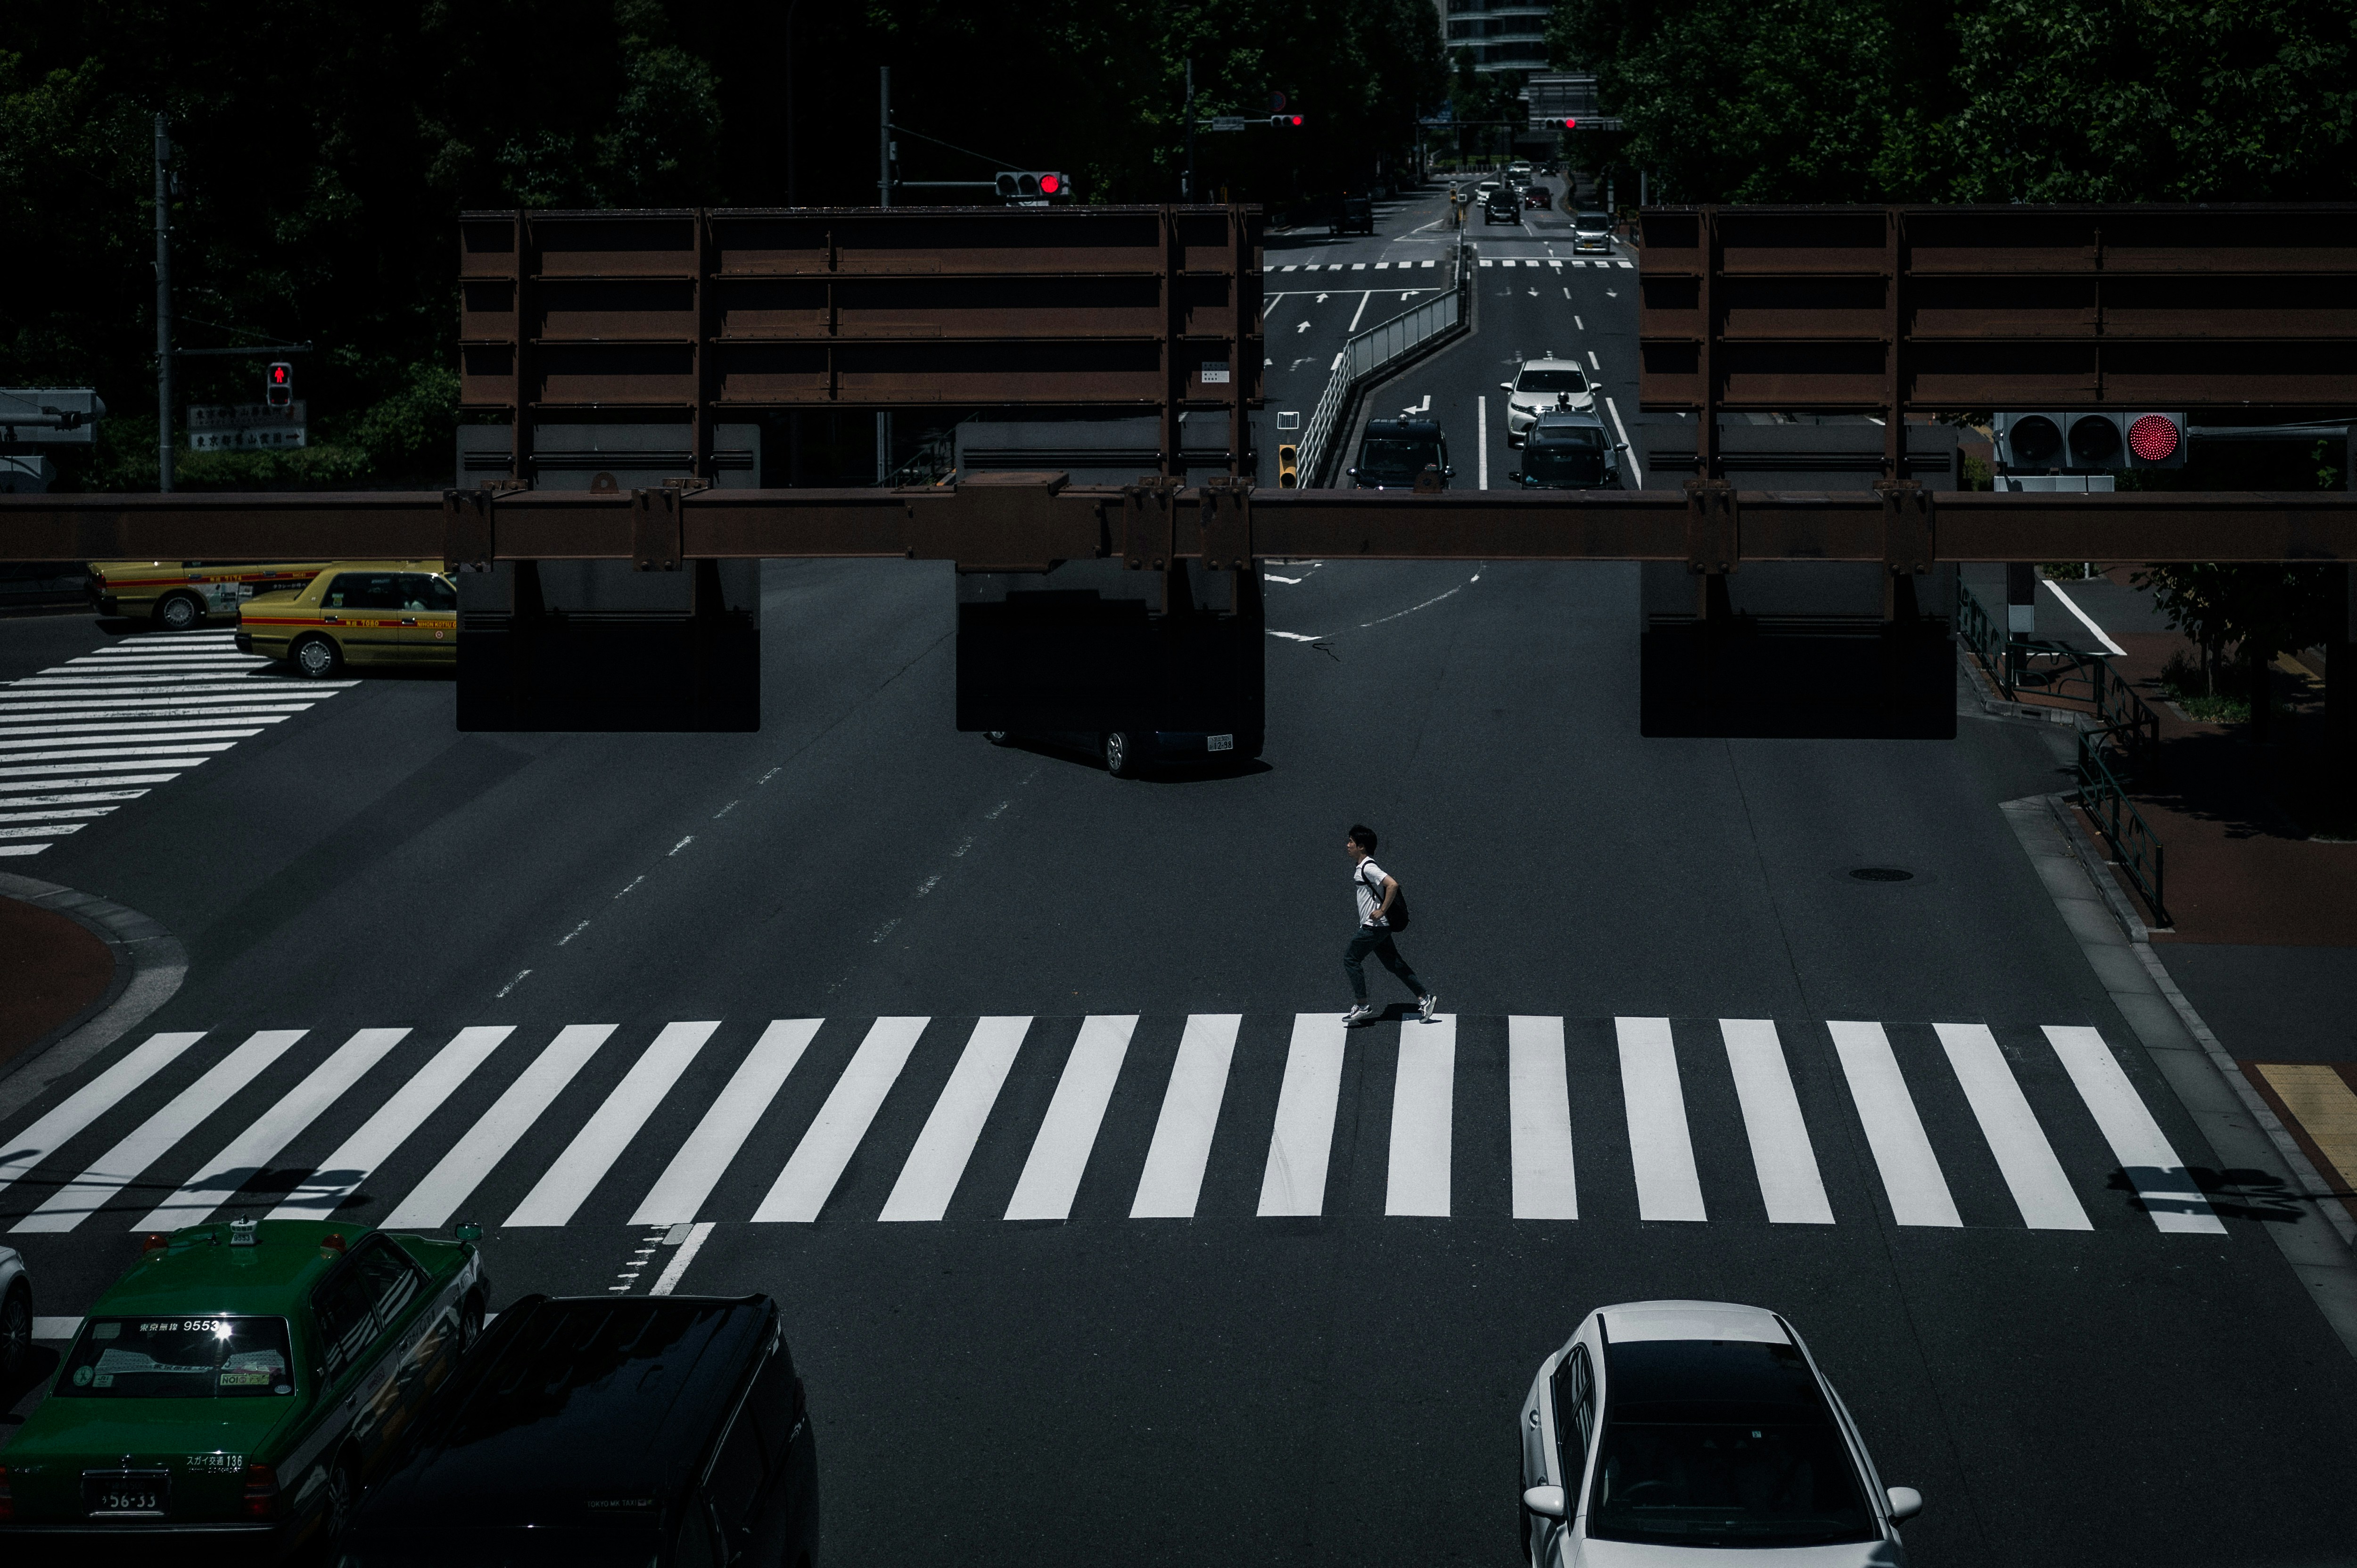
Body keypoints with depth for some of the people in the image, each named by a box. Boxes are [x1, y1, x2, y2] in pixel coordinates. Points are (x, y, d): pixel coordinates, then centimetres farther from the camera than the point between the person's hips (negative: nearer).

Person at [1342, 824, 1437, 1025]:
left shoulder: (1368, 868, -18)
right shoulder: (1361, 867, 13)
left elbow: (1392, 885, -29)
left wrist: (1382, 911, -23)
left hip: (1373, 926, -10)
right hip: (1379, 927, 10)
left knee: (1351, 958, -3)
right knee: (1394, 963, 10)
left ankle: (1362, 1006, 1)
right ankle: (1425, 997, 10)